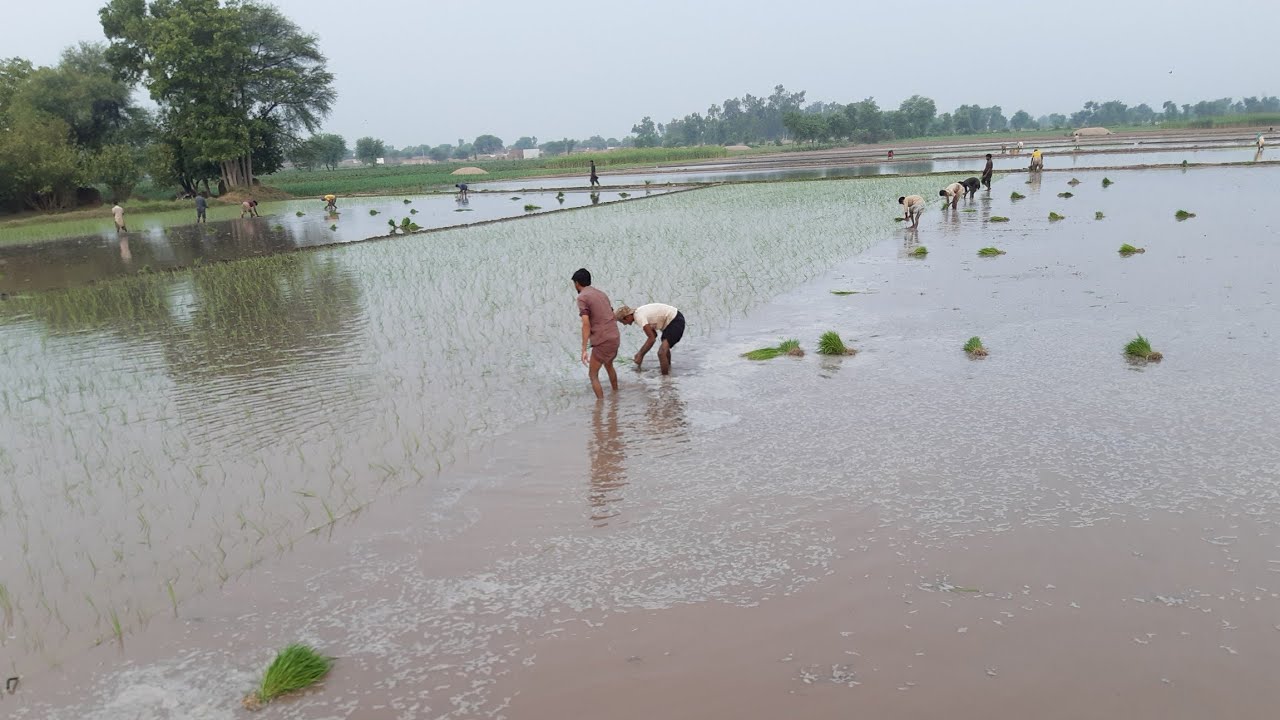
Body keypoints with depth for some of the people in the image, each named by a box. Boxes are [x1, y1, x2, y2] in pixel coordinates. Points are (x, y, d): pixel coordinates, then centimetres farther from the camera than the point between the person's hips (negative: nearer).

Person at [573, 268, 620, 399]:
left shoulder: (582, 297, -7)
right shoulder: (602, 294, 17)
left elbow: (586, 324, -17)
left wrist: (584, 350, -19)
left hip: (602, 341, -8)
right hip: (615, 338, 8)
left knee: (593, 375, 2)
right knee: (608, 365, 32)